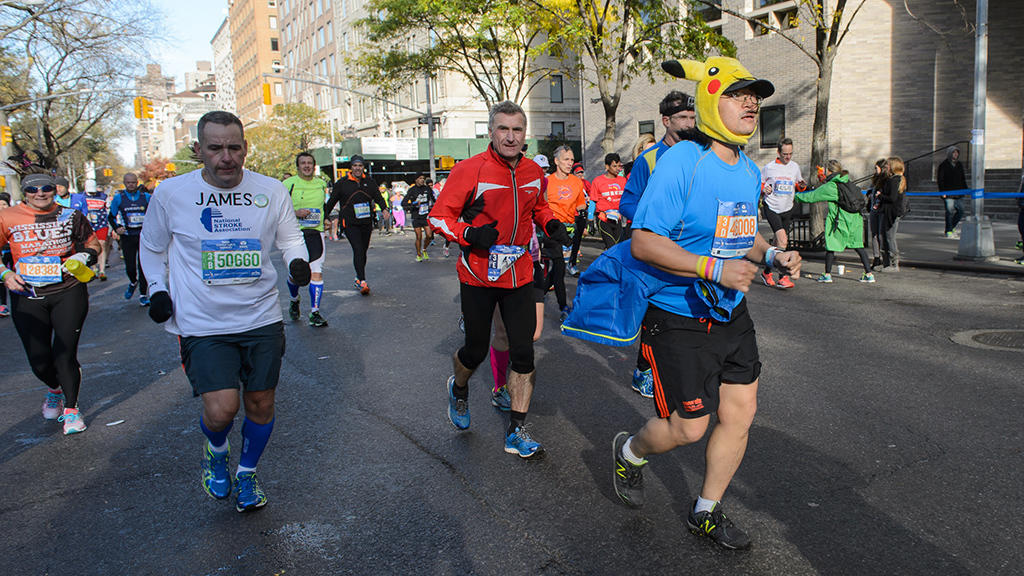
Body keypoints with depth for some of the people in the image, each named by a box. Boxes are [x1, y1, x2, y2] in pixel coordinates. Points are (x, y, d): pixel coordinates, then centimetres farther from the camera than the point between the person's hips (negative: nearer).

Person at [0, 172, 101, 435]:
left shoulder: (71, 216, 4)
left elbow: (93, 244, 14)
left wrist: (83, 257, -6)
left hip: (68, 293, -1)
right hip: (27, 297, 1)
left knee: (65, 354, -6)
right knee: (39, 360, 4)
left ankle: (71, 409, 14)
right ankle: (55, 390, 39)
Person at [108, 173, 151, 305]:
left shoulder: (146, 197, 5)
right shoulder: (118, 198, 4)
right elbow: (111, 217, 11)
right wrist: (116, 228, -6)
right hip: (127, 236, 0)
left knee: (143, 266, -2)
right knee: (130, 267, 0)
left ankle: (143, 295, 6)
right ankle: (133, 282, 34)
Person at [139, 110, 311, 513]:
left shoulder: (271, 191, -2)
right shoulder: (170, 194, -5)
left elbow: (290, 238, 12)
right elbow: (152, 248, 13)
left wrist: (298, 262, -8)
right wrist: (158, 289, 1)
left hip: (262, 319, 2)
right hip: (202, 324, -2)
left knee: (260, 404, 10)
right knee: (220, 410, -13)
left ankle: (246, 474, 38)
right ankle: (216, 451, 25)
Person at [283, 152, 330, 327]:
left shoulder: (321, 184, 12)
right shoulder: (288, 184, -2)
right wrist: (296, 213, -16)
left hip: (315, 233, 2)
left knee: (316, 272, -8)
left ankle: (315, 312, -2)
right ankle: (294, 301, 38)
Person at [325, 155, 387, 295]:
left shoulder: (370, 182, 10)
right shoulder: (342, 183, 2)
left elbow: (378, 197, 9)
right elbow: (332, 201, 9)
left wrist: (384, 208, -10)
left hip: (366, 222, 4)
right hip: (349, 222, -4)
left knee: (363, 251, 10)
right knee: (358, 249, -17)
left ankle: (358, 278, 29)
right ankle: (362, 282, -21)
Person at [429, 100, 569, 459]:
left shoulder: (534, 172, 5)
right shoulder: (470, 170, -11)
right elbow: (439, 216, -8)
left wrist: (552, 224, 5)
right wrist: (470, 234, -25)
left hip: (519, 274, 4)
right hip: (478, 275, -4)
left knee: (523, 352, 0)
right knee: (476, 350, 8)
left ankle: (516, 432, 13)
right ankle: (458, 389, 44)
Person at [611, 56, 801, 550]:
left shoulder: (750, 172, 8)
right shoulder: (680, 162, -19)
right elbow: (643, 242, -23)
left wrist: (771, 255, 1)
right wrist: (714, 269, -28)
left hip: (731, 314, 8)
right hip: (678, 318, -8)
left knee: (740, 413, 10)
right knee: (689, 428, 0)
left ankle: (706, 513, 30)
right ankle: (629, 452, 34)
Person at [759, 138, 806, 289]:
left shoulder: (795, 167, 7)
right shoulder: (769, 167, -3)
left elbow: (798, 186, 18)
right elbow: (758, 184, 6)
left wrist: (802, 185, -4)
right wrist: (764, 189, -16)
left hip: (787, 210, 5)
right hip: (771, 208, -4)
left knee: (777, 243, 10)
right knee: (783, 241, -20)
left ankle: (767, 272, 26)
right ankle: (782, 277, -17)